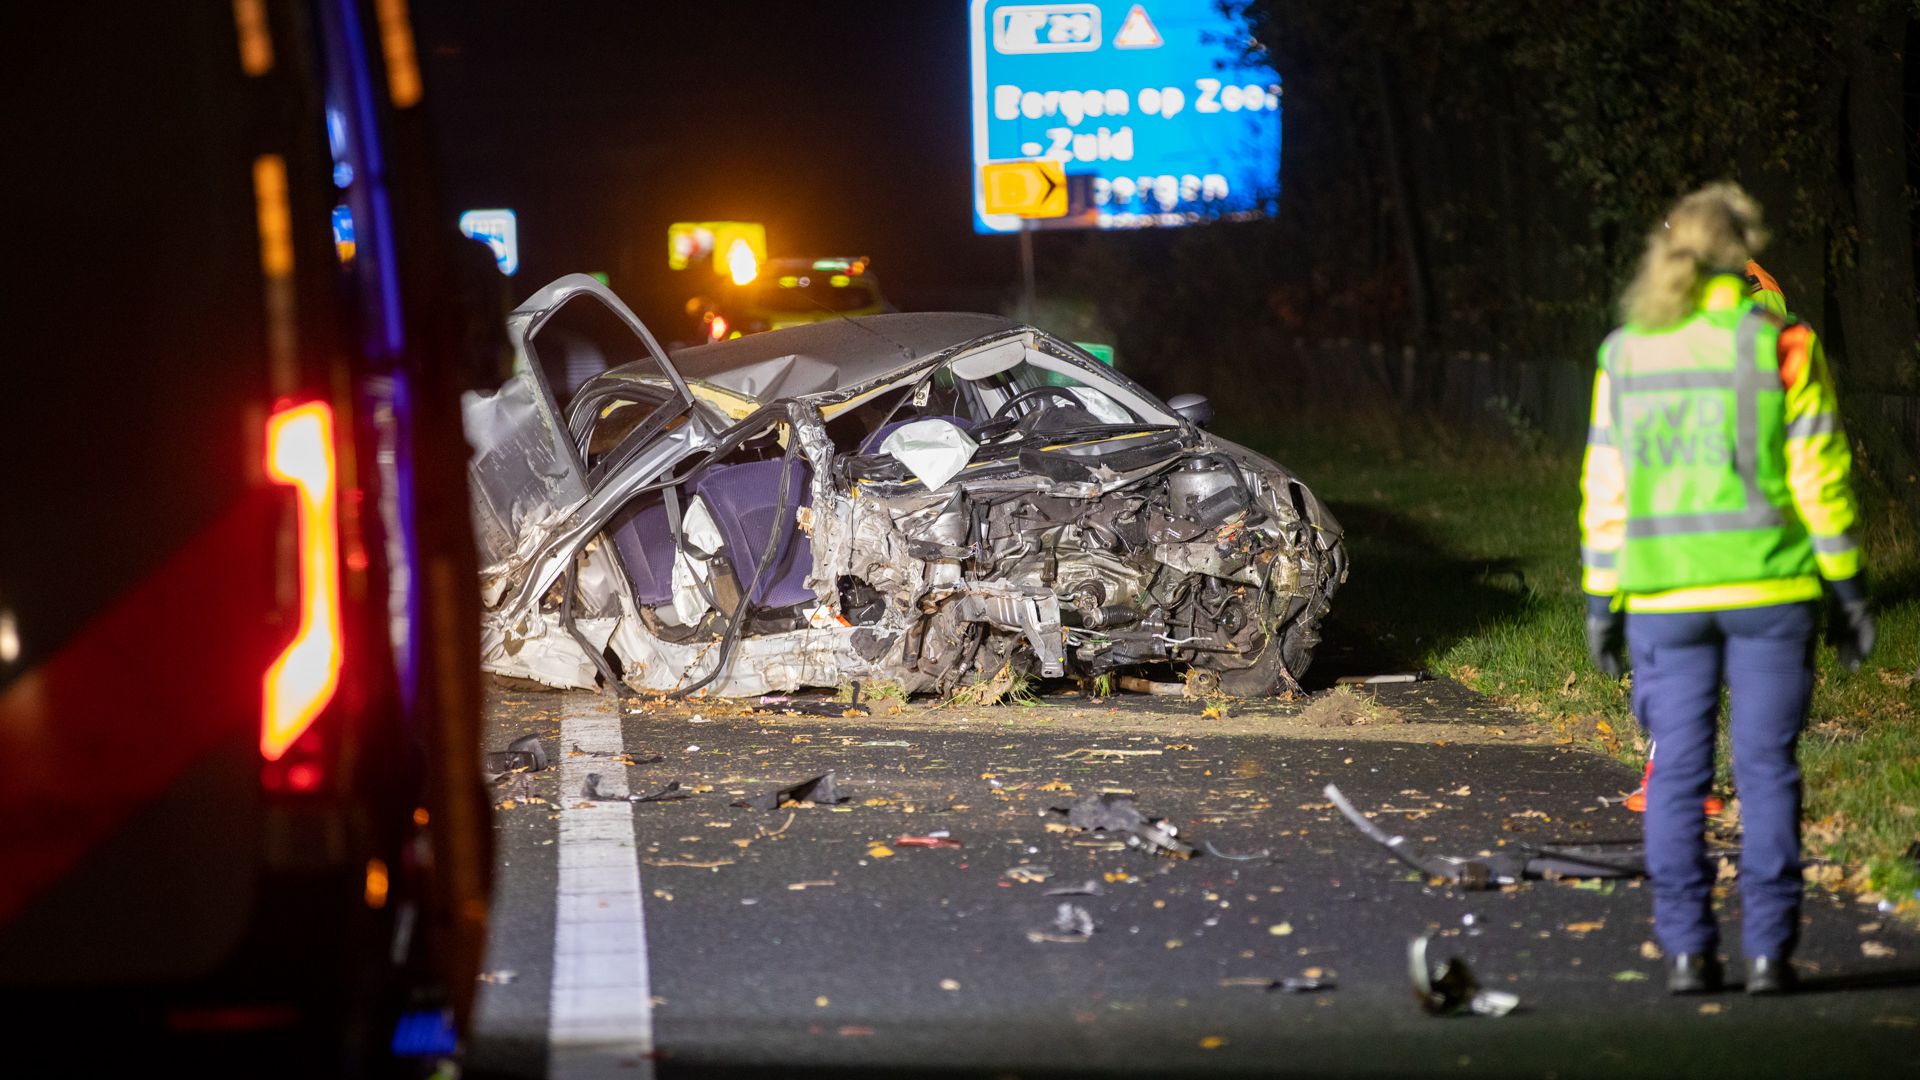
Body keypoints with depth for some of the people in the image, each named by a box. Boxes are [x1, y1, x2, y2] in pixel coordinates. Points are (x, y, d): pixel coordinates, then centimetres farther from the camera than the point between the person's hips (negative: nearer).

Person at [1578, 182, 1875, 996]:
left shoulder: (1625, 354, 4)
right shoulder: (1780, 344, -4)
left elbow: (1606, 486, 4)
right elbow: (1818, 475, -4)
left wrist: (1601, 598, 9)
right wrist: (1846, 587, 2)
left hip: (1663, 591, 2)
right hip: (1767, 588, -2)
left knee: (1677, 772, 6)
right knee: (1766, 766, 4)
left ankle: (1686, 951, 3)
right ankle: (1767, 950, 2)